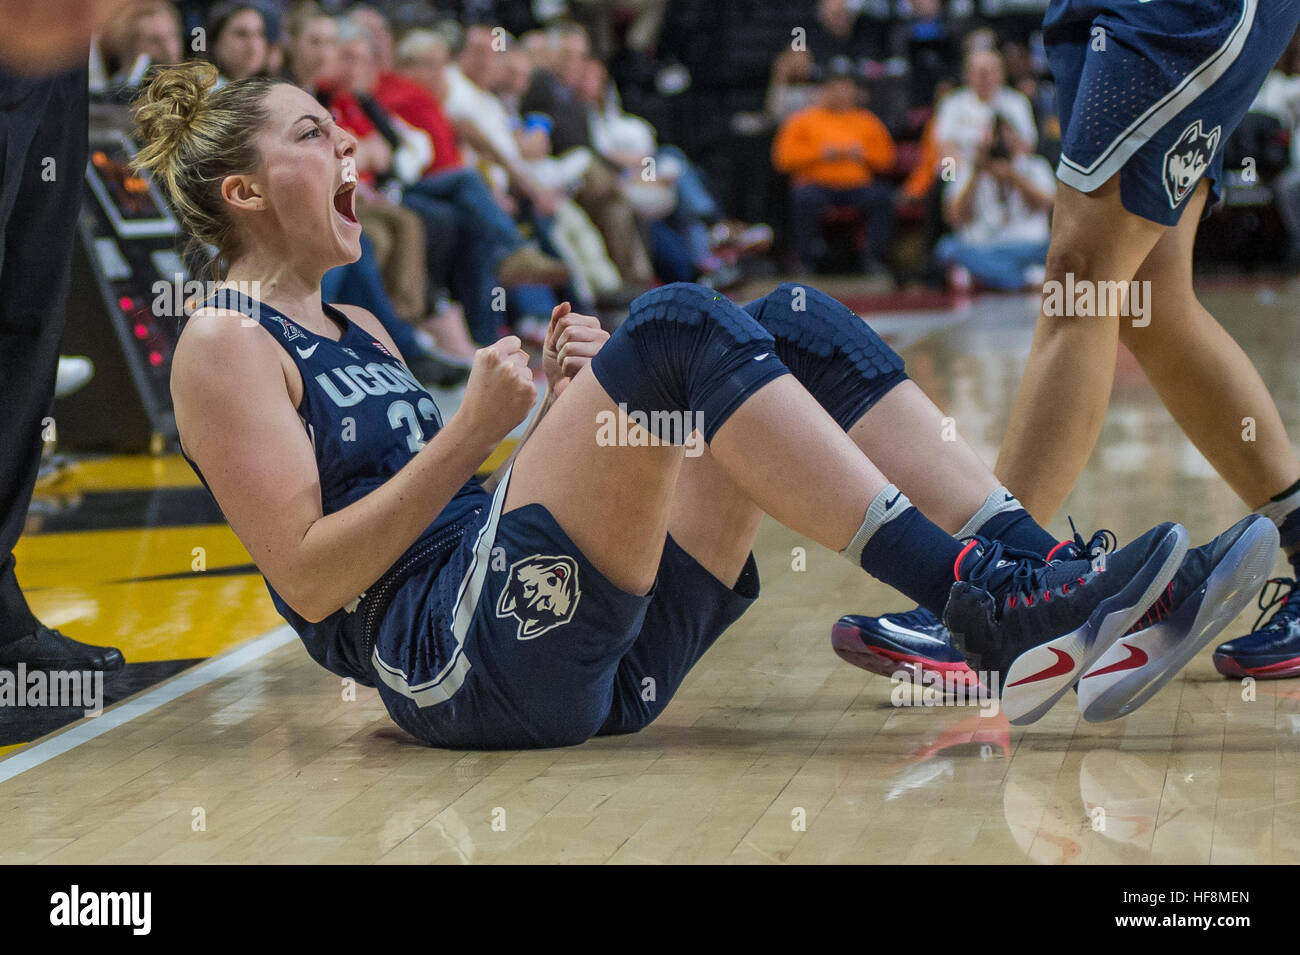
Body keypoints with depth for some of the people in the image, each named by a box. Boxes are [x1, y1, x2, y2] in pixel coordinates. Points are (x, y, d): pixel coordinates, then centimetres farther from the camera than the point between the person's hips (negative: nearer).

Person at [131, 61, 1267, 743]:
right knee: (679, 325, -24)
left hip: (587, 660, 8)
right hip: (461, 663, -8)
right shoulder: (226, 343, 2)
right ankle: (984, 603, -34)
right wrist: (477, 428, -11)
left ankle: (1039, 572, -20)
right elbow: (307, 577, -10)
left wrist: (567, 414, 10)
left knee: (797, 325, -4)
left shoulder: (356, 331, 28)